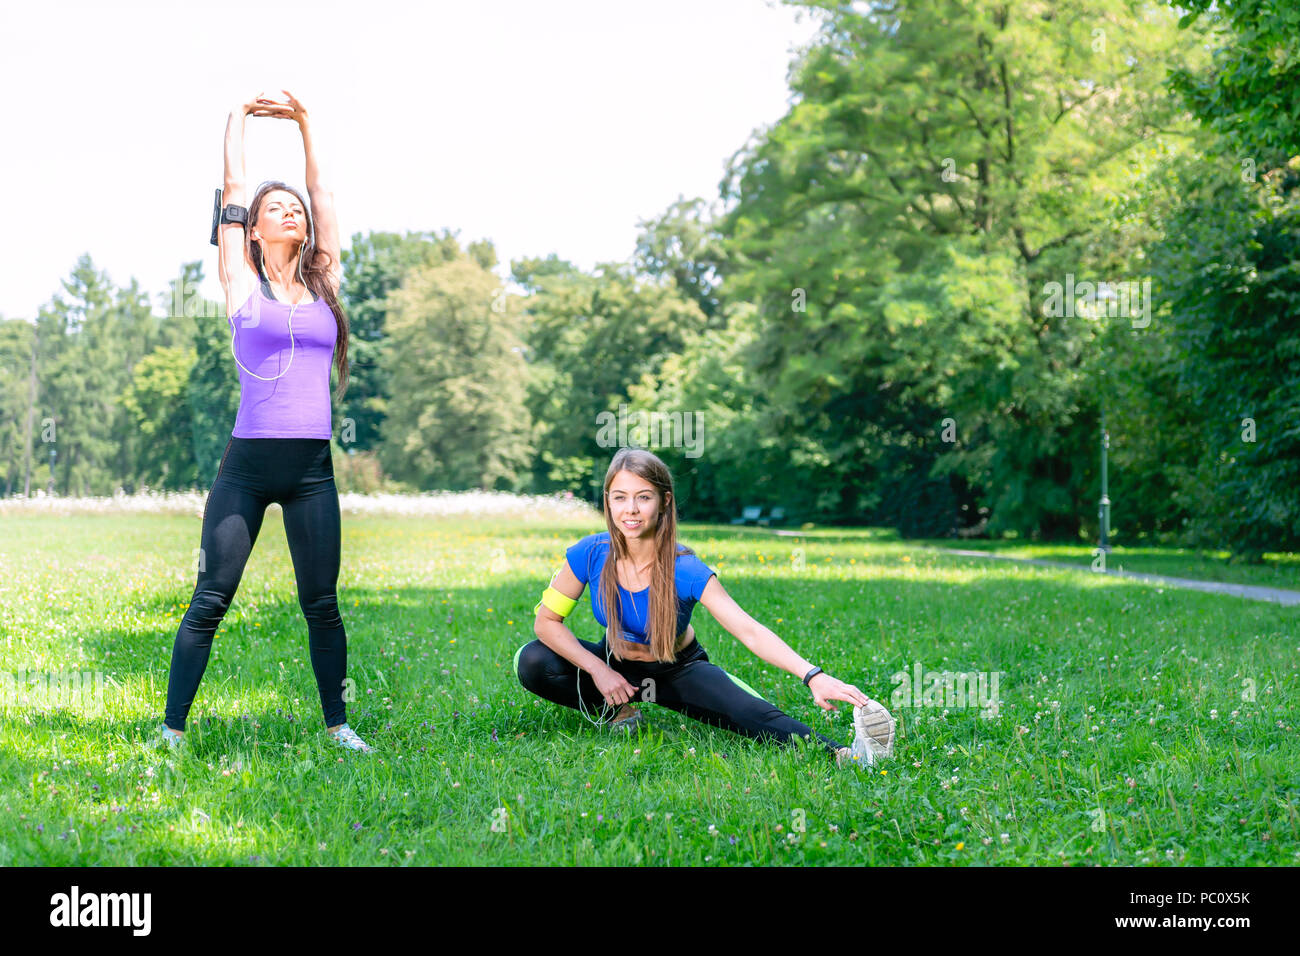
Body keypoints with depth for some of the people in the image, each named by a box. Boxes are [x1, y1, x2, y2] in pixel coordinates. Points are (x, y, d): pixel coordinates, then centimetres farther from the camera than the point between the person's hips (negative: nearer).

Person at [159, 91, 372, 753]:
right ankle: (171, 731, 3)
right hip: (247, 464, -3)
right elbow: (234, 188, 9)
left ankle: (337, 725, 16)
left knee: (322, 603, 6)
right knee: (211, 600, -3)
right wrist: (238, 119, 22)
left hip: (312, 469, 3)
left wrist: (304, 125, 26)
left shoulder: (322, 283, 13)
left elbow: (323, 195, 19)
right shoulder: (243, 283, 4)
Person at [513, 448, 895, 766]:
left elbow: (750, 632, -35)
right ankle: (618, 710, -7)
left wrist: (813, 676, -49)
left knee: (752, 714, -32)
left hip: (677, 669, -3)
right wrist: (599, 671, -23)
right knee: (532, 663, -24)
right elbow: (547, 620, -12)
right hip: (616, 663, 3)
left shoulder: (685, 570, -28)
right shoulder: (590, 555, -23)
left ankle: (843, 754, -45)